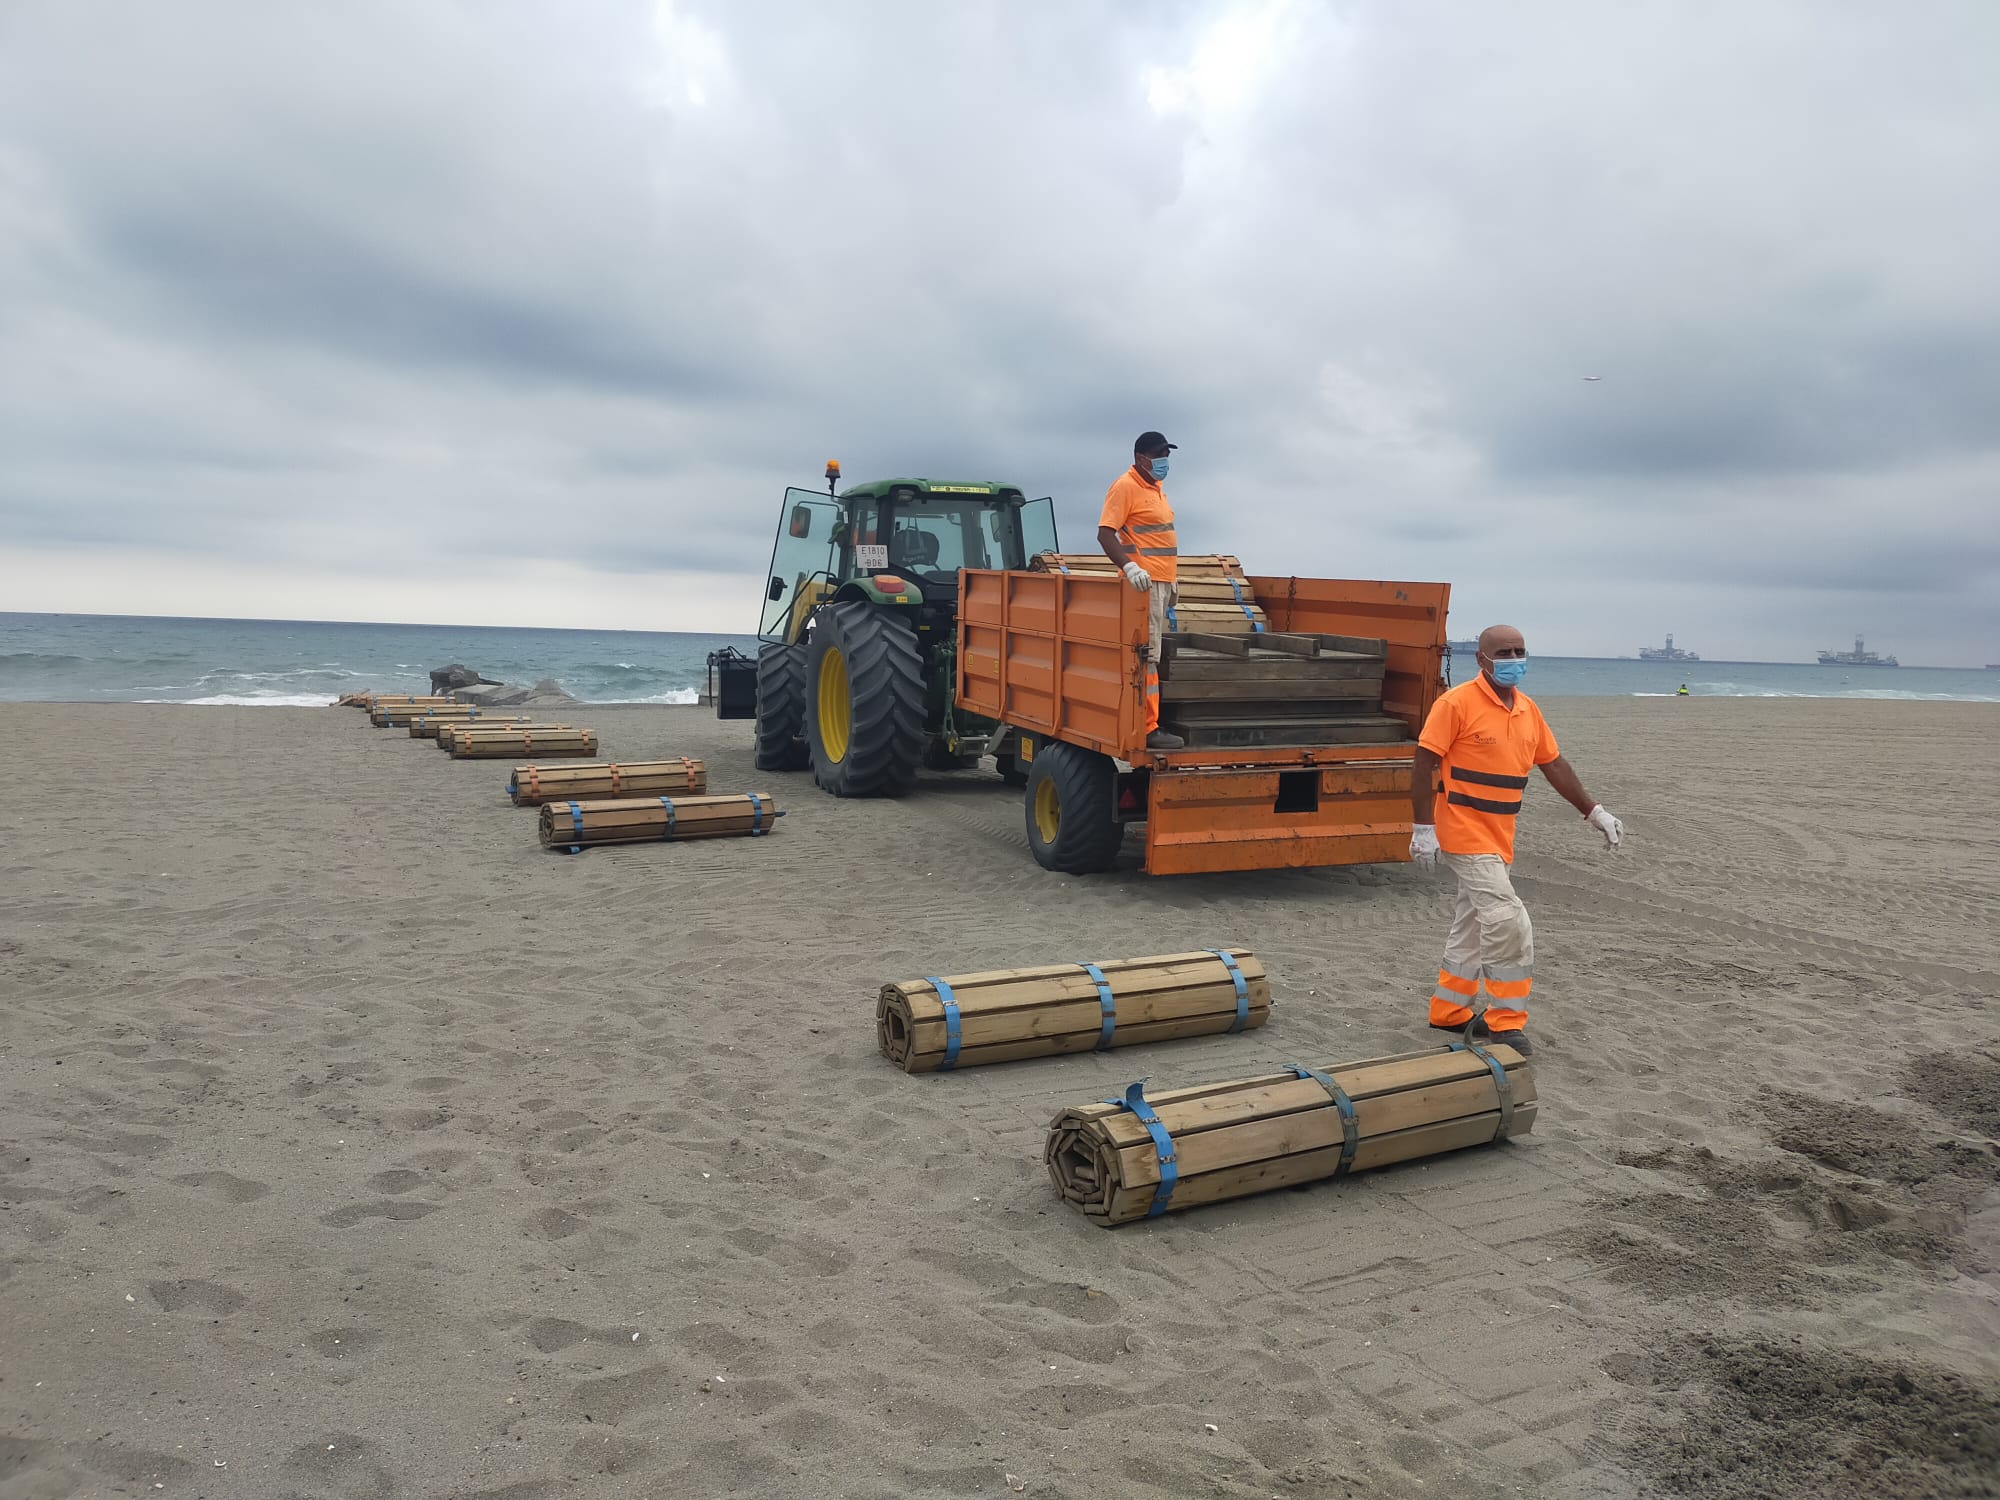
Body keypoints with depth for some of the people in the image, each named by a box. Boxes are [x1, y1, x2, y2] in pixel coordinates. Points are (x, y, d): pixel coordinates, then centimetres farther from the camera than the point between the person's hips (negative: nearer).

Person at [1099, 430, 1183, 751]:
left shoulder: (1157, 488, 20)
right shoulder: (1125, 487, -9)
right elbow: (1105, 534, -17)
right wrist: (1129, 567, -30)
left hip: (1161, 581, 10)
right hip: (1143, 581, -10)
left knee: (1152, 653, 10)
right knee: (1146, 655, -11)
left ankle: (1145, 722, 14)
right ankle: (1148, 729, -12)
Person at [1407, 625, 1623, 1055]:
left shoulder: (1527, 709, 9)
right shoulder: (1457, 704, -13)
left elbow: (1554, 764, 17)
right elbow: (1425, 765, -15)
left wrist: (1594, 812, 16)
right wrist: (1422, 829, -18)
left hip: (1498, 838, 8)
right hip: (1465, 834, -8)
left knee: (1472, 925, 16)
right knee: (1508, 924, -12)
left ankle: (1450, 1010, 28)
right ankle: (1506, 1022, 0)